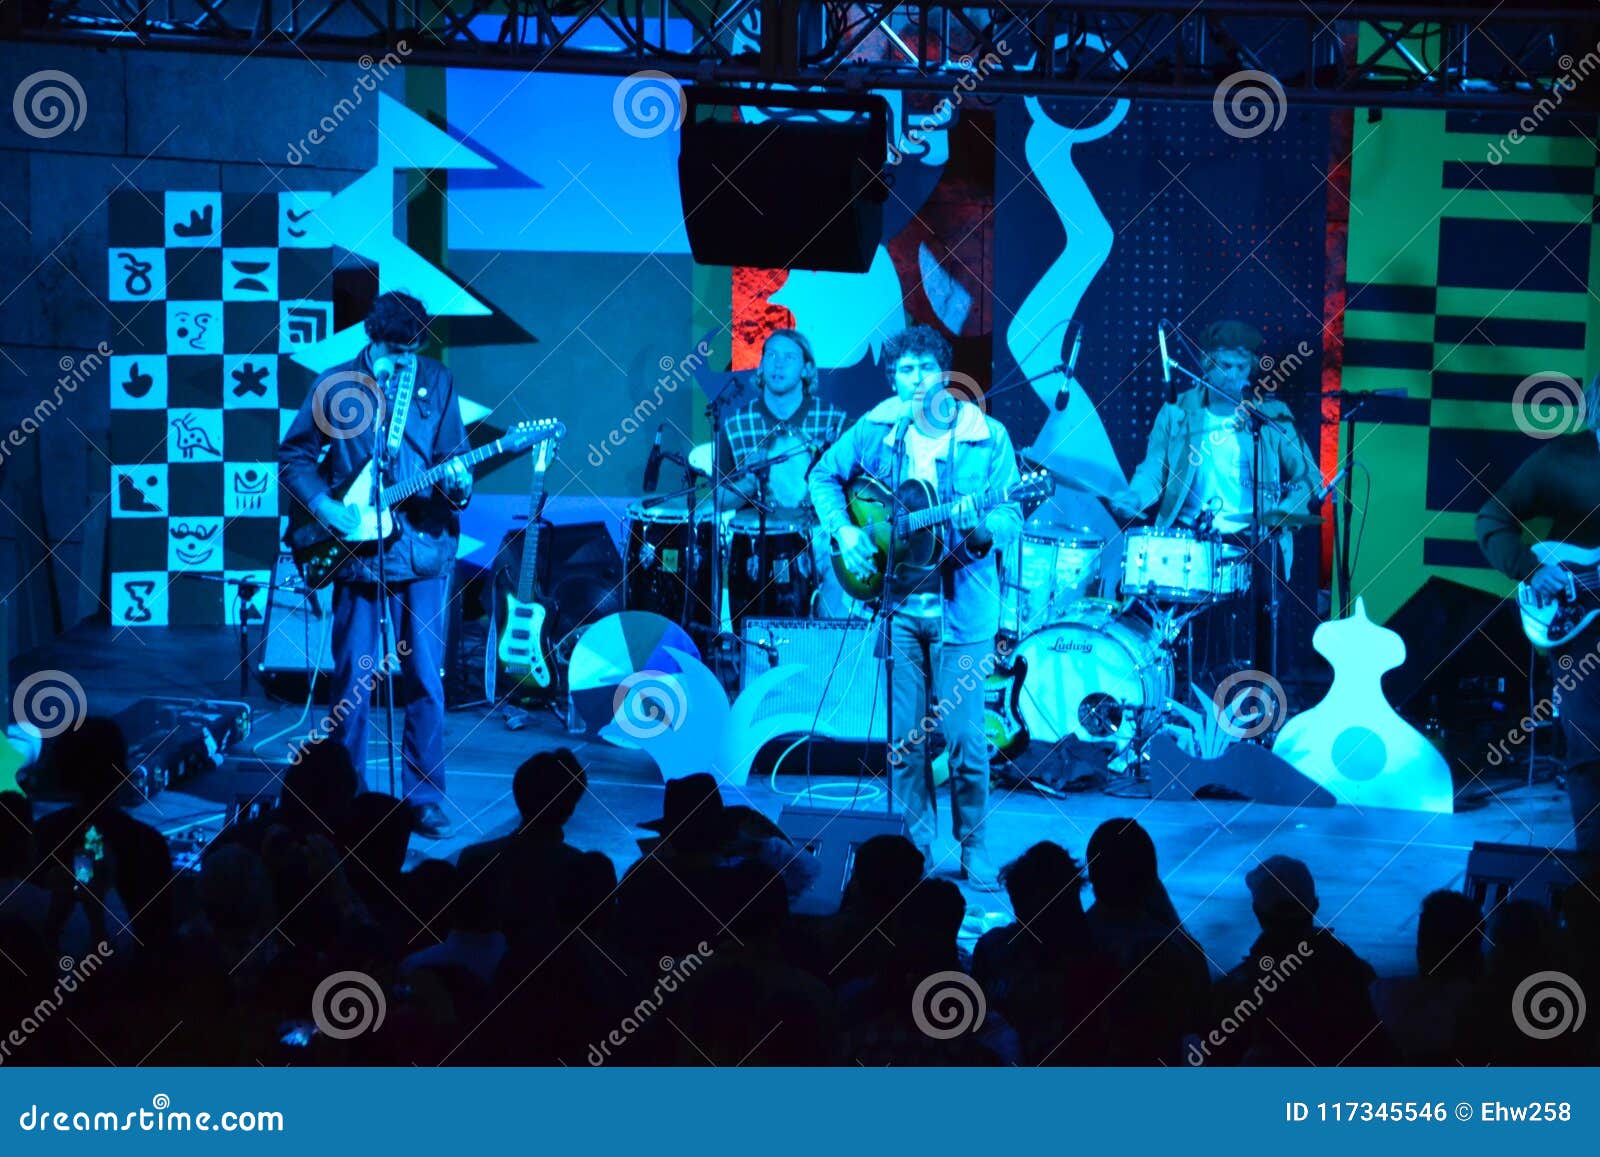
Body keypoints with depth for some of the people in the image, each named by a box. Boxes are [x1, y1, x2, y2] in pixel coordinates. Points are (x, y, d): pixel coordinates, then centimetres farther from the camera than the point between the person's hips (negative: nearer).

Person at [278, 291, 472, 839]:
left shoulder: (437, 383, 4)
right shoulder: (336, 385, 0)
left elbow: (452, 455, 6)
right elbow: (294, 456, 6)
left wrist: (458, 482, -16)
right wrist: (323, 506, -8)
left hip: (423, 546, 1)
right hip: (356, 548, -1)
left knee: (425, 679, 0)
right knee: (353, 680, 3)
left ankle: (425, 799, 9)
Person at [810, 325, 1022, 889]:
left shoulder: (987, 437, -5)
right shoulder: (876, 430, 1)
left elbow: (1012, 519, -7)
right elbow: (825, 476, 15)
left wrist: (980, 526, -28)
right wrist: (843, 529, -1)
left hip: (962, 605, -2)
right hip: (897, 602, 2)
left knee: (963, 735, -2)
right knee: (905, 736, 5)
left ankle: (973, 846, 15)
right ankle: (914, 848, 17)